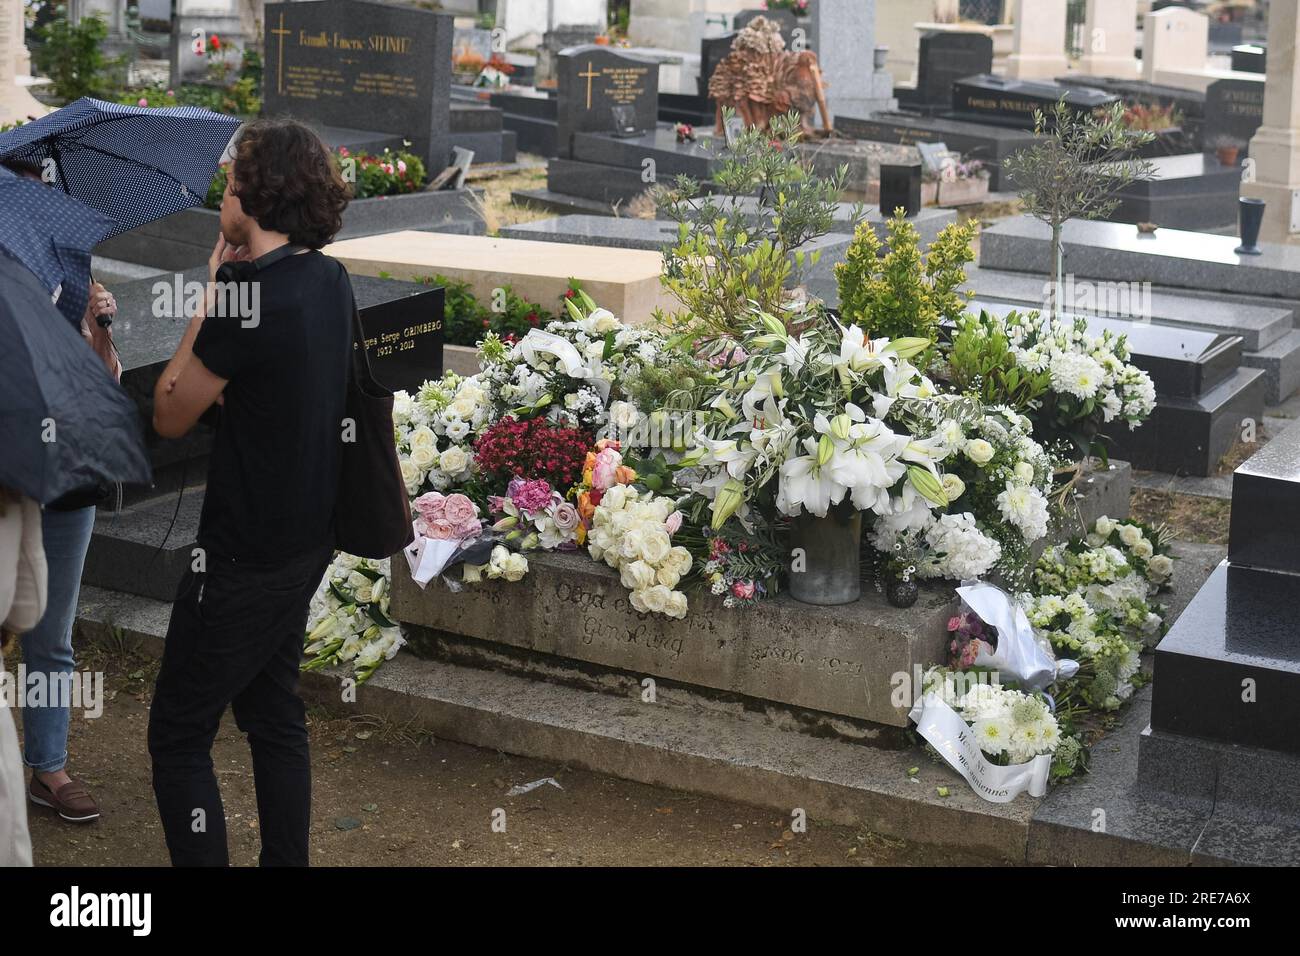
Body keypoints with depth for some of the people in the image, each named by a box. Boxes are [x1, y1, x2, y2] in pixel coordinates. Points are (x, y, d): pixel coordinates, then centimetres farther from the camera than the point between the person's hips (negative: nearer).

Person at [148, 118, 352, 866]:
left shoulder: (248, 298, -23)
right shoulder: (330, 281, 2)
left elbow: (170, 416, -11)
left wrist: (208, 296, -7)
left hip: (245, 558, -9)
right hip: (305, 542, 9)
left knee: (179, 738, 1)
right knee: (275, 713, 20)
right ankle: (287, 860, 29)